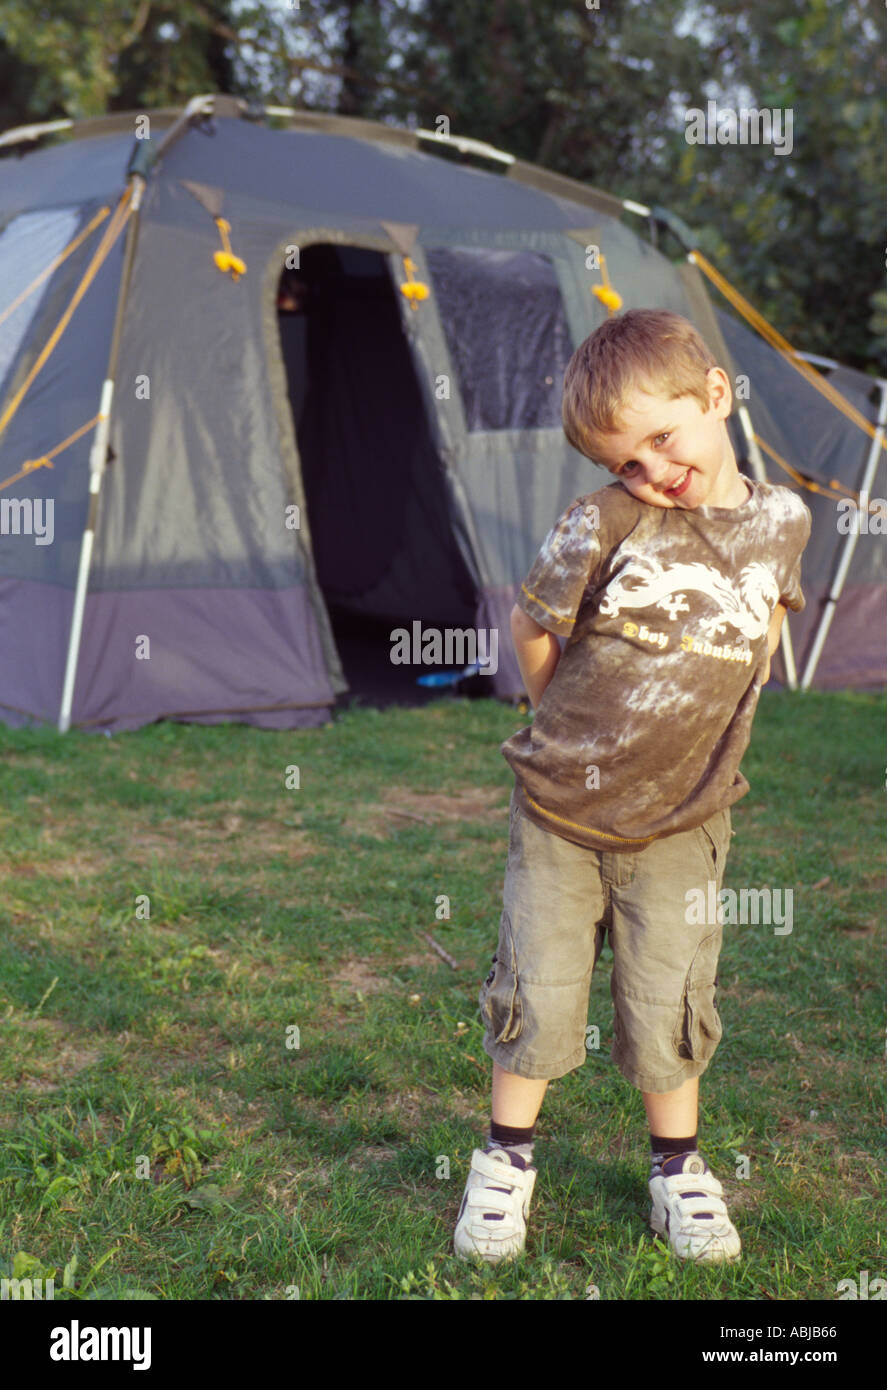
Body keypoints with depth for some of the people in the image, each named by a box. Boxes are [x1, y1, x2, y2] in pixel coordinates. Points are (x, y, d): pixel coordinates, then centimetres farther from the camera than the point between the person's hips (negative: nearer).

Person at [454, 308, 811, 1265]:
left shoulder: (781, 521, -5)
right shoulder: (603, 526, -15)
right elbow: (531, 629, -1)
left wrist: (709, 727, 11)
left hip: (680, 826, 1)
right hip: (559, 810, -1)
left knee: (668, 1007, 9)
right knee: (538, 996, 6)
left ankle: (678, 1173, 31)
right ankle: (506, 1164, 27)